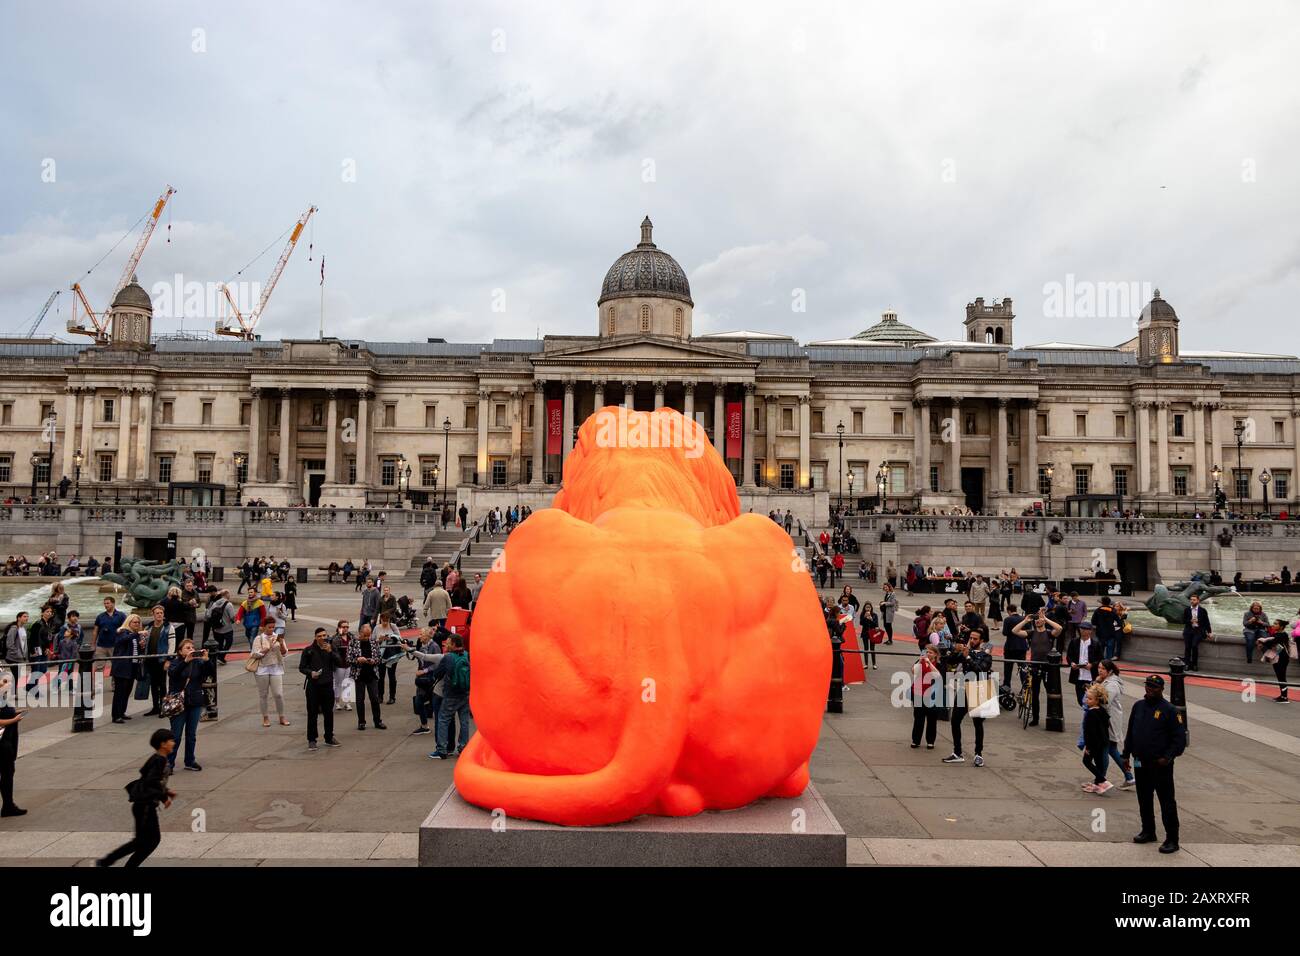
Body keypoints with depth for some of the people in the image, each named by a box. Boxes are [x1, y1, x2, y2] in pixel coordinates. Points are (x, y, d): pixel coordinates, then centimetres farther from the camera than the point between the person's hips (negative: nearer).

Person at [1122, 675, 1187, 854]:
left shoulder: (1169, 710, -10)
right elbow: (1130, 732, 16)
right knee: (1144, 799, 16)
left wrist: (1167, 757, -19)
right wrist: (1126, 754, 12)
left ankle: (1172, 840, 6)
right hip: (1140, 763, 6)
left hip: (1160, 765, -6)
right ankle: (1148, 832, 30)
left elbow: (1180, 738, -11)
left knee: (1167, 802, -1)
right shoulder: (1138, 706, 8)